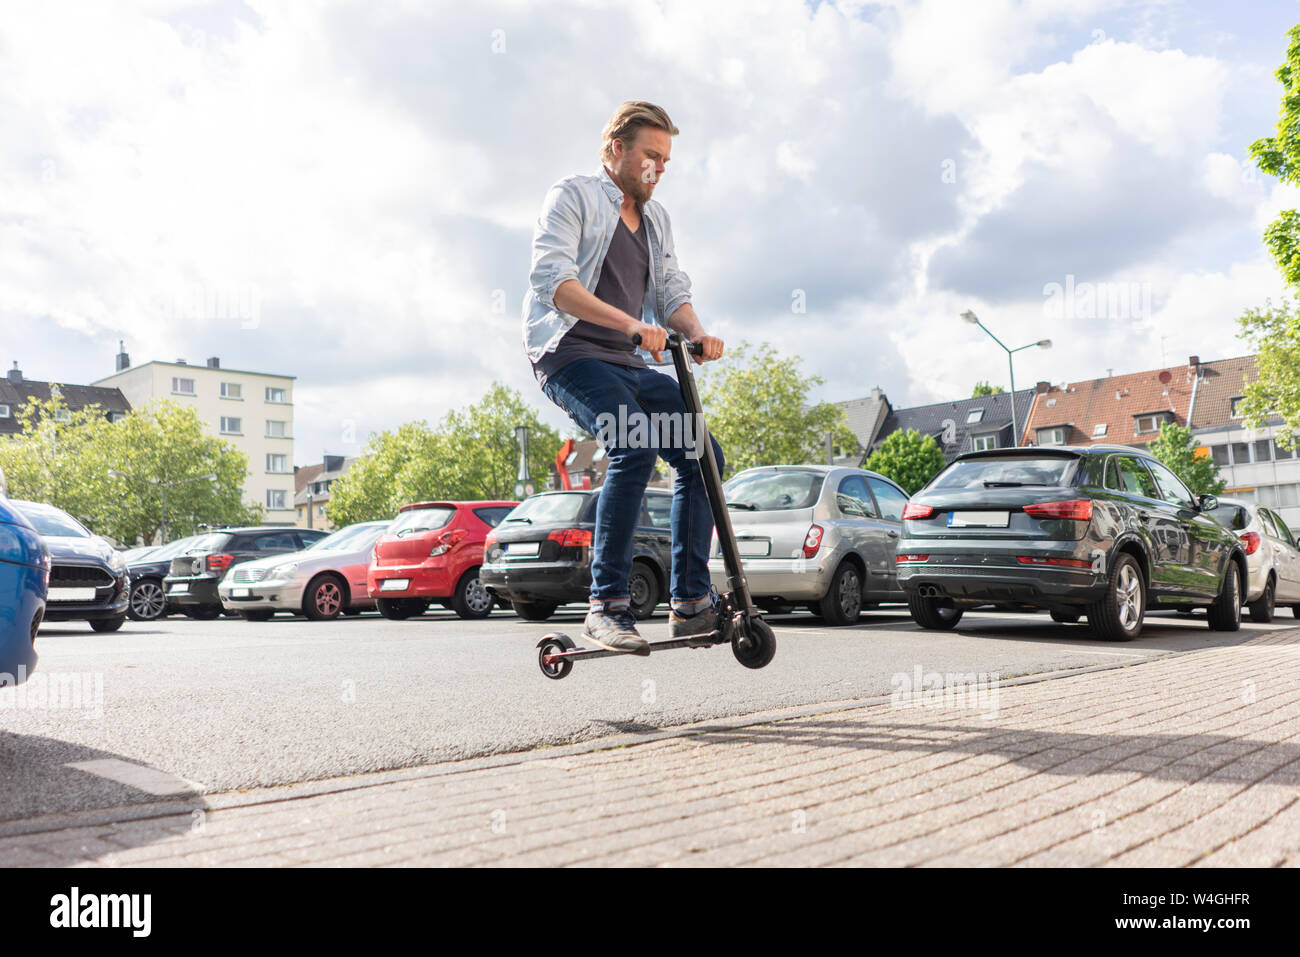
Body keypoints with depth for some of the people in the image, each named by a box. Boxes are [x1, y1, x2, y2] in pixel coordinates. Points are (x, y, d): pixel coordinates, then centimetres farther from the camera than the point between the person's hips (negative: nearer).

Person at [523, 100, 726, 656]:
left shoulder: (656, 220, 22)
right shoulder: (572, 196, -1)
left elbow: (673, 291, 15)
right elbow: (552, 279, -16)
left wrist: (696, 333, -9)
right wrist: (631, 323, -27)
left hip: (628, 364, 8)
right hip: (570, 354, -7)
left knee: (702, 455, -6)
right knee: (635, 448, -30)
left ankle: (690, 601, 0)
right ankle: (606, 606, -26)